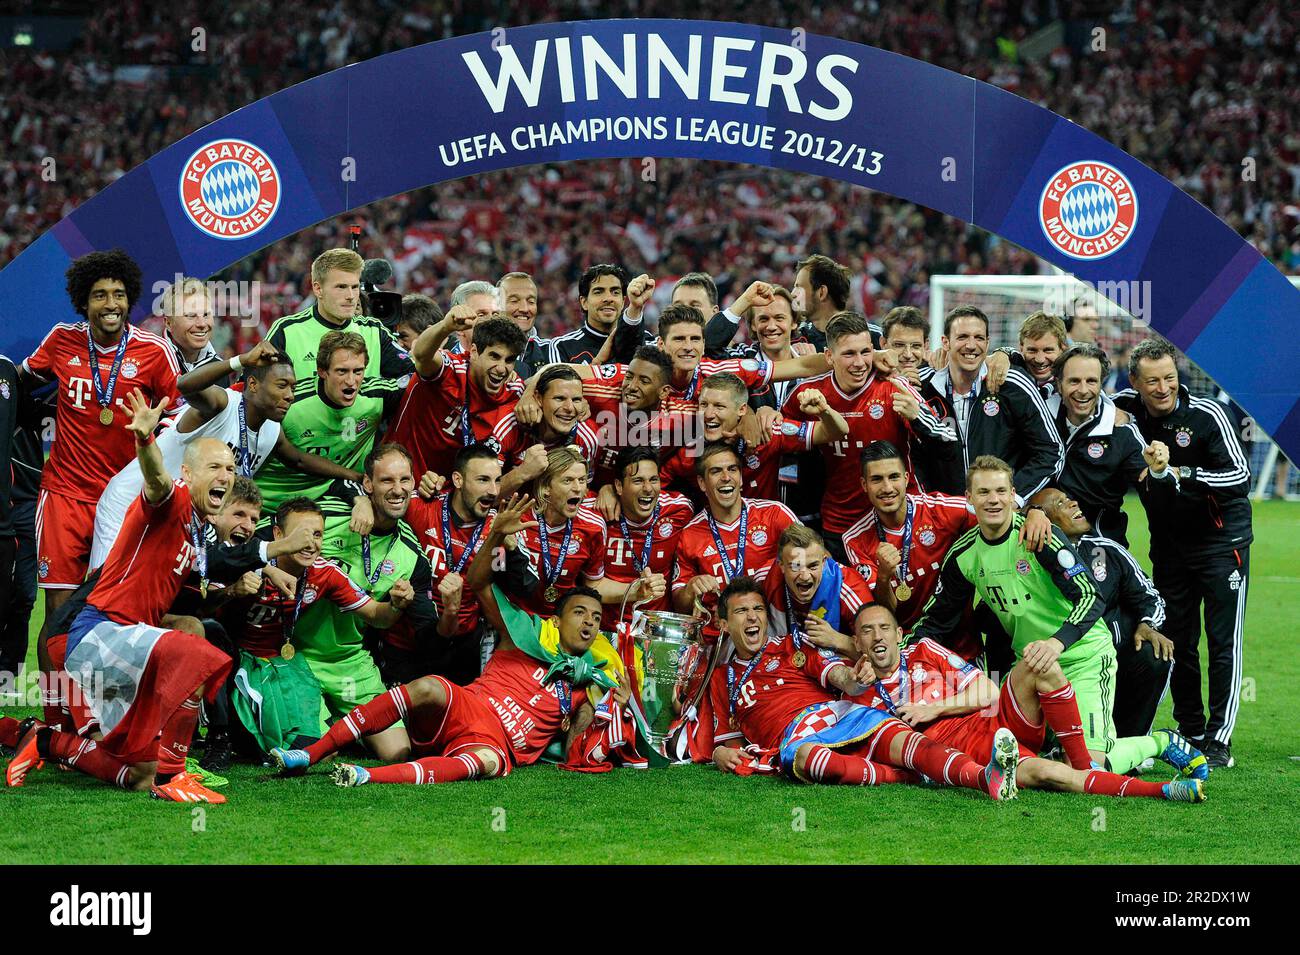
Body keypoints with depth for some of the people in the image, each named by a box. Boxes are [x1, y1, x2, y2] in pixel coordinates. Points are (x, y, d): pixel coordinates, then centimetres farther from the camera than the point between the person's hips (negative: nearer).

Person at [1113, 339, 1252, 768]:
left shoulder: (1206, 415, -17)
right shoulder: (1127, 411, -6)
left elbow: (1240, 476, -19)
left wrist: (1183, 473, -30)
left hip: (1222, 542, -4)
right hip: (1169, 547, 4)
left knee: (1224, 644, -7)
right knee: (1176, 644, 8)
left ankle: (1218, 740, -5)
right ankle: (1190, 733, 18)